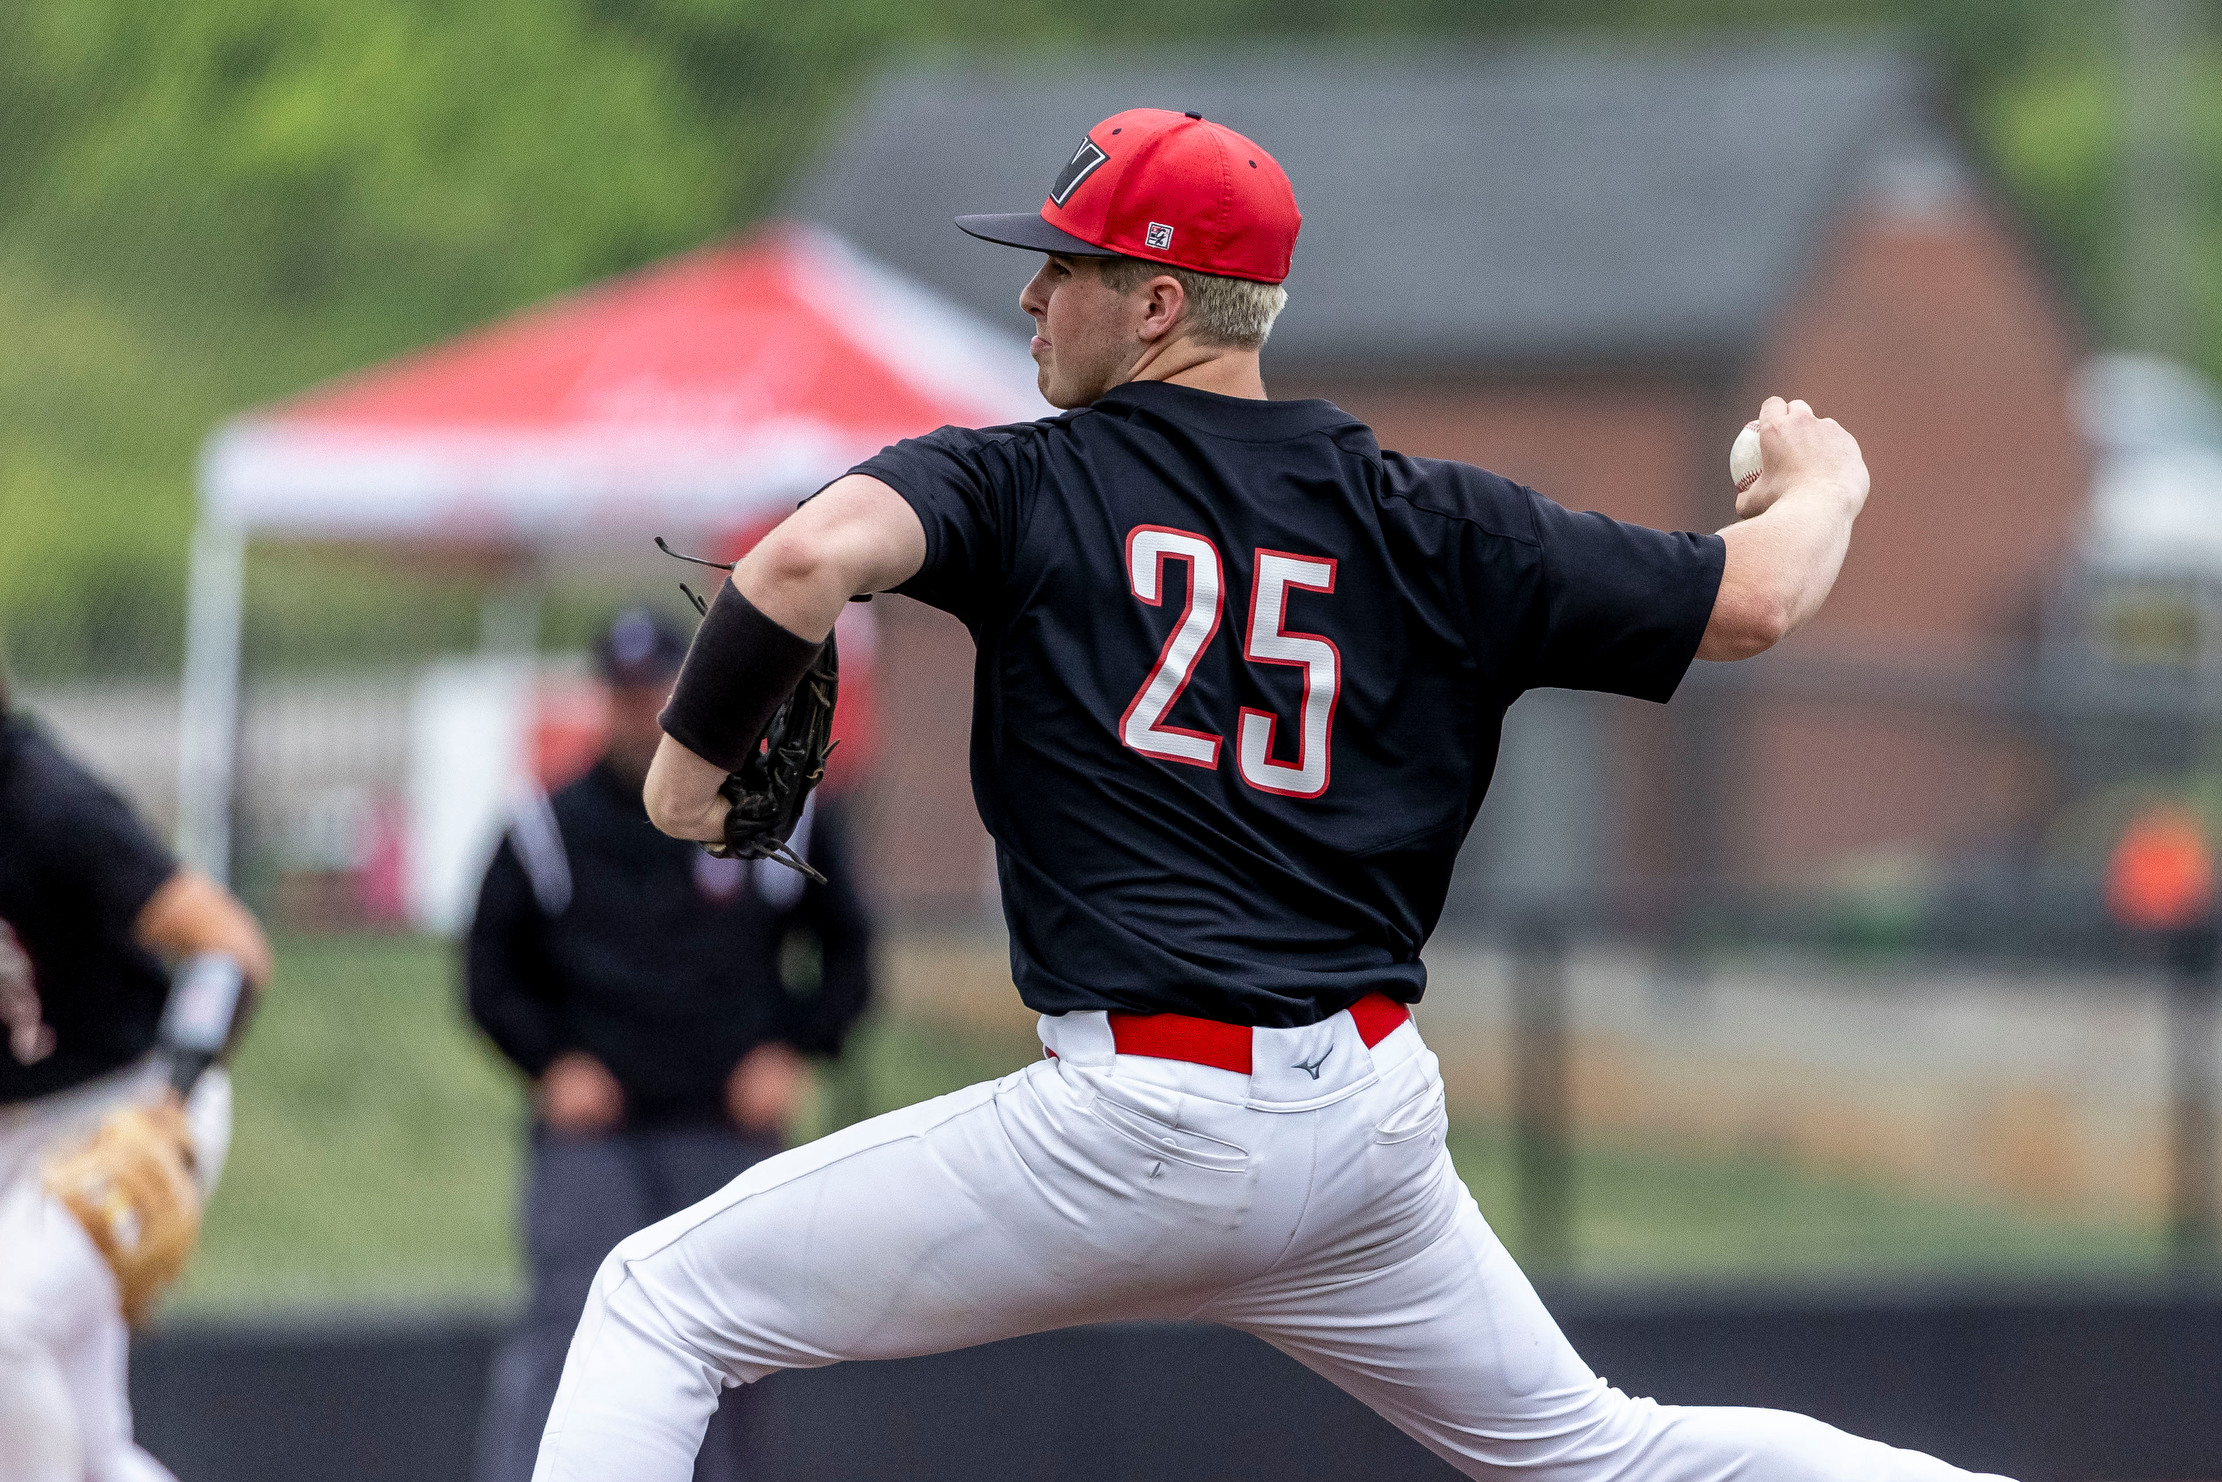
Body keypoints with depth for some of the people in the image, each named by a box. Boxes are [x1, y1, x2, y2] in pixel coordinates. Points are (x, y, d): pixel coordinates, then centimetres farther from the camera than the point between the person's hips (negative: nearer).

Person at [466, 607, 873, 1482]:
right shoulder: (550, 829, 4)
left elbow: (847, 955, 15)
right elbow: (491, 974, 11)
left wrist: (792, 1051, 1)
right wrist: (550, 1061, -4)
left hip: (726, 1128, 2)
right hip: (591, 1130, -2)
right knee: (568, 1324, -19)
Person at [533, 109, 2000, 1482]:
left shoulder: (1021, 486, 0)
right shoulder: (1436, 525, 9)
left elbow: (815, 555, -20)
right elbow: (1757, 598, 11)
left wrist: (694, 749, -4)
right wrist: (1819, 487, 34)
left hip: (1146, 1128, -5)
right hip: (1377, 1121, 5)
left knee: (659, 1303, 3)